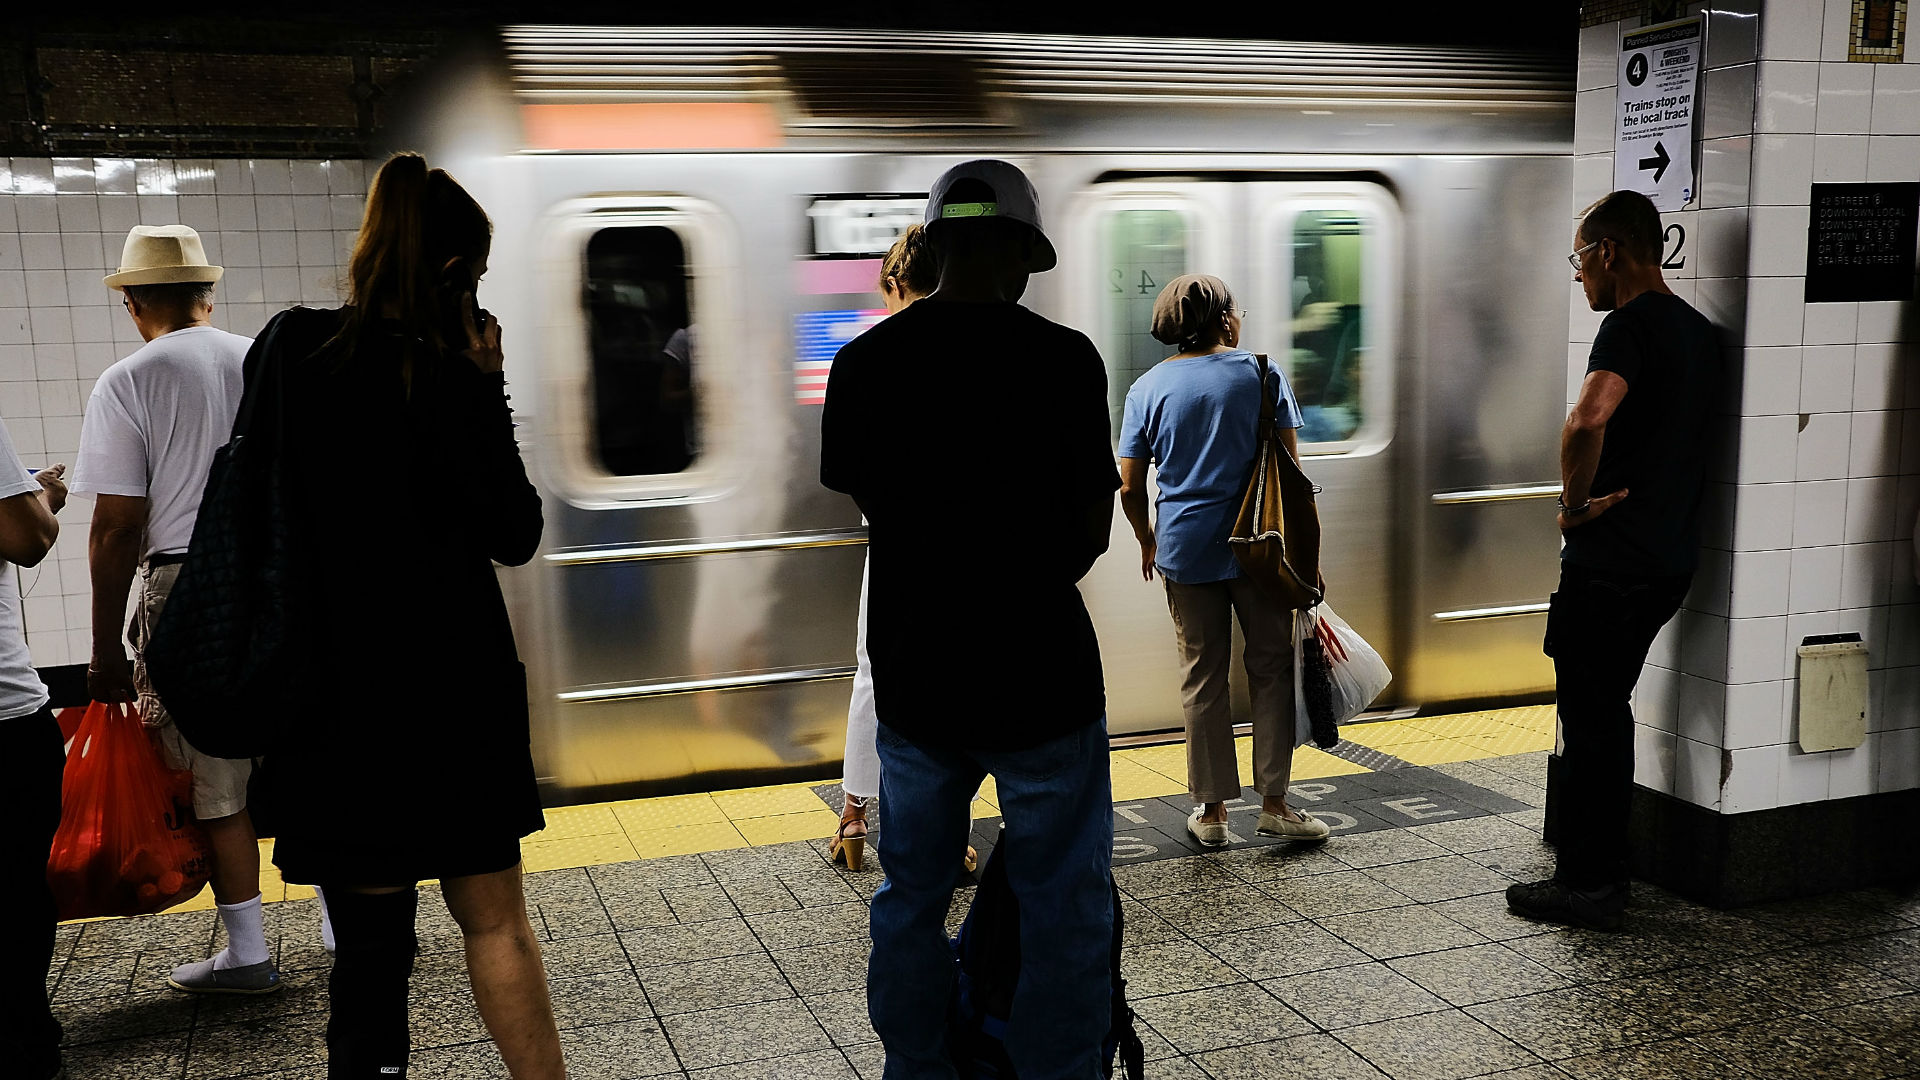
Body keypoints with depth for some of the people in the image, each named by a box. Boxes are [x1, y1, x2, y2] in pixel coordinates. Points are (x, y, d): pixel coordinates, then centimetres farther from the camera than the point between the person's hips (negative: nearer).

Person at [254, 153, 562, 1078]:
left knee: (369, 940, 10)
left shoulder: (286, 350, -2)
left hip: (333, 696, 2)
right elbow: (516, 536, -4)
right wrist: (488, 393, -1)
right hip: (455, 687, -2)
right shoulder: (458, 381, -11)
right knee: (492, 915, 13)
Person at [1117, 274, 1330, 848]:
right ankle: (1274, 801, 11)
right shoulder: (1261, 372, -2)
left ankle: (1211, 810, 15)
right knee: (1271, 668, 10)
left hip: (1186, 551, 1)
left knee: (1202, 678, 8)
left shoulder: (1146, 389, 1)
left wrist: (1148, 542, 18)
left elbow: (1130, 489, 1)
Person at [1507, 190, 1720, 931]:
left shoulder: (1631, 325, -16)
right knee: (1607, 713, 18)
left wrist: (1575, 503, -19)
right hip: (1670, 557, 9)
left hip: (1611, 559, -9)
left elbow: (1588, 420, -34)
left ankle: (1587, 887, 9)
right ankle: (1602, 871, 27)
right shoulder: (1696, 329, 13)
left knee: (1590, 720, 0)